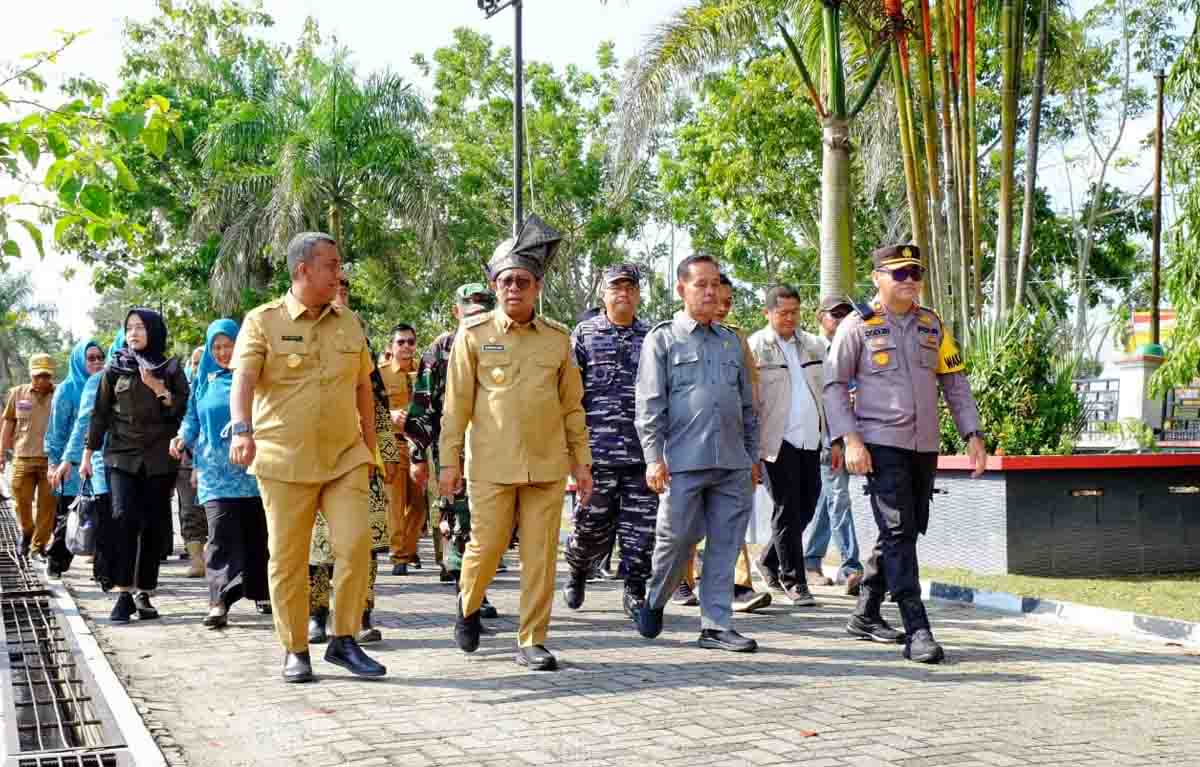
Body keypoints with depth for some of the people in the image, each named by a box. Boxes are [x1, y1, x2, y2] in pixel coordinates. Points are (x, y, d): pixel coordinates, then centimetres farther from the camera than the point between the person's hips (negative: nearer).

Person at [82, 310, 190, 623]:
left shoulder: (171, 368, 8)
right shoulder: (115, 368, 9)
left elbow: (183, 410, 3)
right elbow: (100, 413, 10)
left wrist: (159, 389, -12)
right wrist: (88, 454, 7)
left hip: (160, 459, 1)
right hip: (122, 456, 0)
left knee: (154, 525, 0)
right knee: (124, 518, -15)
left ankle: (144, 594, 8)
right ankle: (123, 594, -15)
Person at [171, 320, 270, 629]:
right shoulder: (203, 380, 13)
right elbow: (193, 418, 16)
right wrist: (183, 438, -3)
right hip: (215, 471, 1)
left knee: (256, 531, 7)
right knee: (221, 533, -13)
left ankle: (260, 591, 23)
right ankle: (220, 601, -20)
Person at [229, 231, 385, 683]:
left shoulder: (349, 324, 13)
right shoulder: (263, 322, -1)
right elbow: (243, 380, -14)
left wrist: (370, 448, 18)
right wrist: (242, 429, -31)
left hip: (345, 457, 3)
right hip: (284, 459, -3)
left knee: (355, 544, -10)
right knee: (287, 558, 2)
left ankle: (344, 641, 4)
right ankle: (295, 650, 15)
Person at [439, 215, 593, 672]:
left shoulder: (558, 338, 8)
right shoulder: (474, 335, 2)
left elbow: (572, 406, 12)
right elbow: (456, 404, 2)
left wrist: (581, 461, 9)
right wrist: (449, 461, -2)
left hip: (547, 464, 2)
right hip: (490, 464, -2)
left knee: (541, 555, 1)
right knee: (486, 546, 1)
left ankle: (532, 641, 10)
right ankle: (469, 606, 31)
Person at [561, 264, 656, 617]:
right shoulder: (585, 333, 5)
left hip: (643, 451, 2)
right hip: (597, 449, -2)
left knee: (641, 524, -1)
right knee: (593, 522, 3)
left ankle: (635, 589, 9)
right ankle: (577, 573, 29)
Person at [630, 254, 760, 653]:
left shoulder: (731, 341, 19)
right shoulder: (663, 339, 3)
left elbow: (747, 405, 22)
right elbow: (650, 405, -3)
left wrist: (753, 455, 17)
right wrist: (653, 458, -11)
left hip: (733, 464, 5)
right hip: (684, 462, -4)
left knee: (725, 547, 2)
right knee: (676, 540, 0)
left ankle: (716, 626, 7)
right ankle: (653, 603, 24)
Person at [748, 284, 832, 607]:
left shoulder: (813, 346, 14)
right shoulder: (755, 348, -2)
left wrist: (836, 439, 13)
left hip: (810, 438, 5)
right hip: (779, 440, -5)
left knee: (807, 505, 9)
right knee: (788, 510, -1)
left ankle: (770, 560, 29)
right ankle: (793, 580, 7)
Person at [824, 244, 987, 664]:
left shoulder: (933, 325, 13)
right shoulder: (858, 326, -2)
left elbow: (954, 382, 16)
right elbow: (834, 385, -3)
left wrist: (972, 433, 8)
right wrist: (850, 439, -14)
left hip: (924, 445, 6)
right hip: (880, 443, -6)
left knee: (906, 531, 12)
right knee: (898, 532, -12)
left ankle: (866, 614, 26)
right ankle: (917, 631, -16)